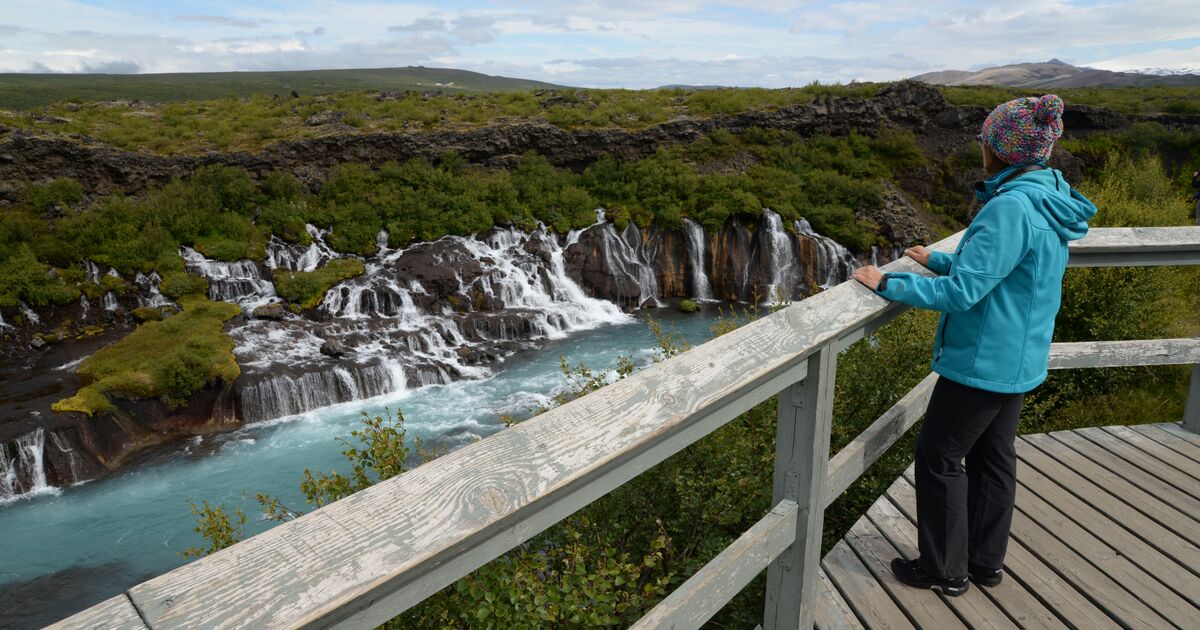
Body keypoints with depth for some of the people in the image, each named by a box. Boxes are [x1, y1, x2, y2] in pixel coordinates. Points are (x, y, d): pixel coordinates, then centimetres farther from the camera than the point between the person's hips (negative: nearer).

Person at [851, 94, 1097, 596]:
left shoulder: (1011, 207, -25)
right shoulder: (1048, 201, 6)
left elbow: (962, 290, -28)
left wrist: (888, 284, -21)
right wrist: (937, 260, 22)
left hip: (982, 361, -9)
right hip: (1018, 359, 10)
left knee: (938, 457, 5)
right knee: (993, 456, 18)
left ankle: (945, 569, 19)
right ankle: (986, 562, 33)